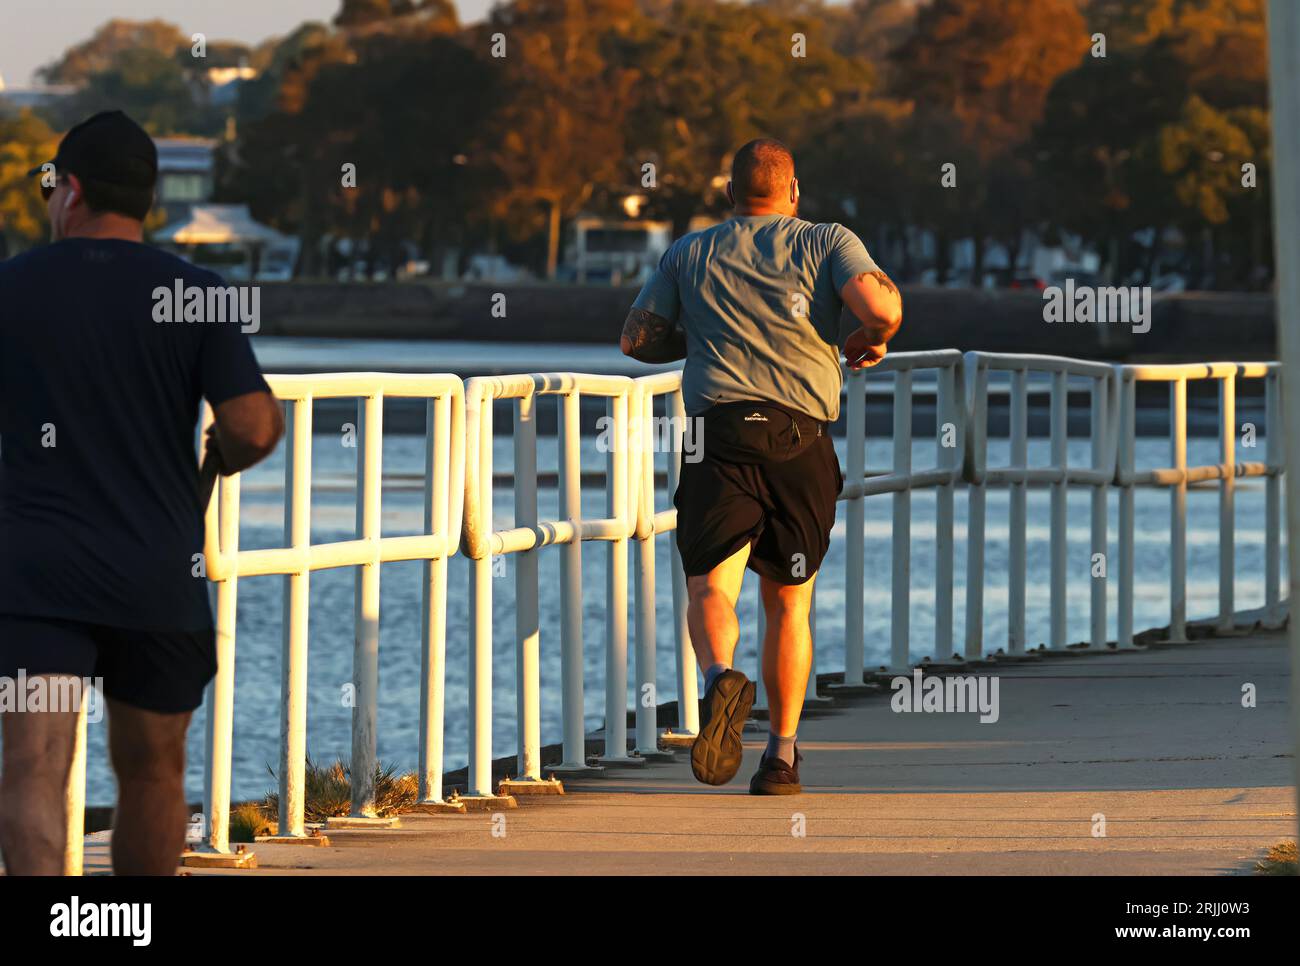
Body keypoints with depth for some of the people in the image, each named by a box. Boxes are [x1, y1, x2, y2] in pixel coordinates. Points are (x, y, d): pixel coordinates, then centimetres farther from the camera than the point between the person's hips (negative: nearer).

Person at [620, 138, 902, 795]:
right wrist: (870, 341, 14)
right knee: (788, 604, 14)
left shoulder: (689, 255, 15)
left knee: (711, 587, -11)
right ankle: (782, 757, 12)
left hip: (721, 430, -1)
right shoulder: (826, 243, 9)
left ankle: (721, 677, -44)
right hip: (803, 443, 1)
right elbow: (882, 306, -8)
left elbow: (638, 339, 17)